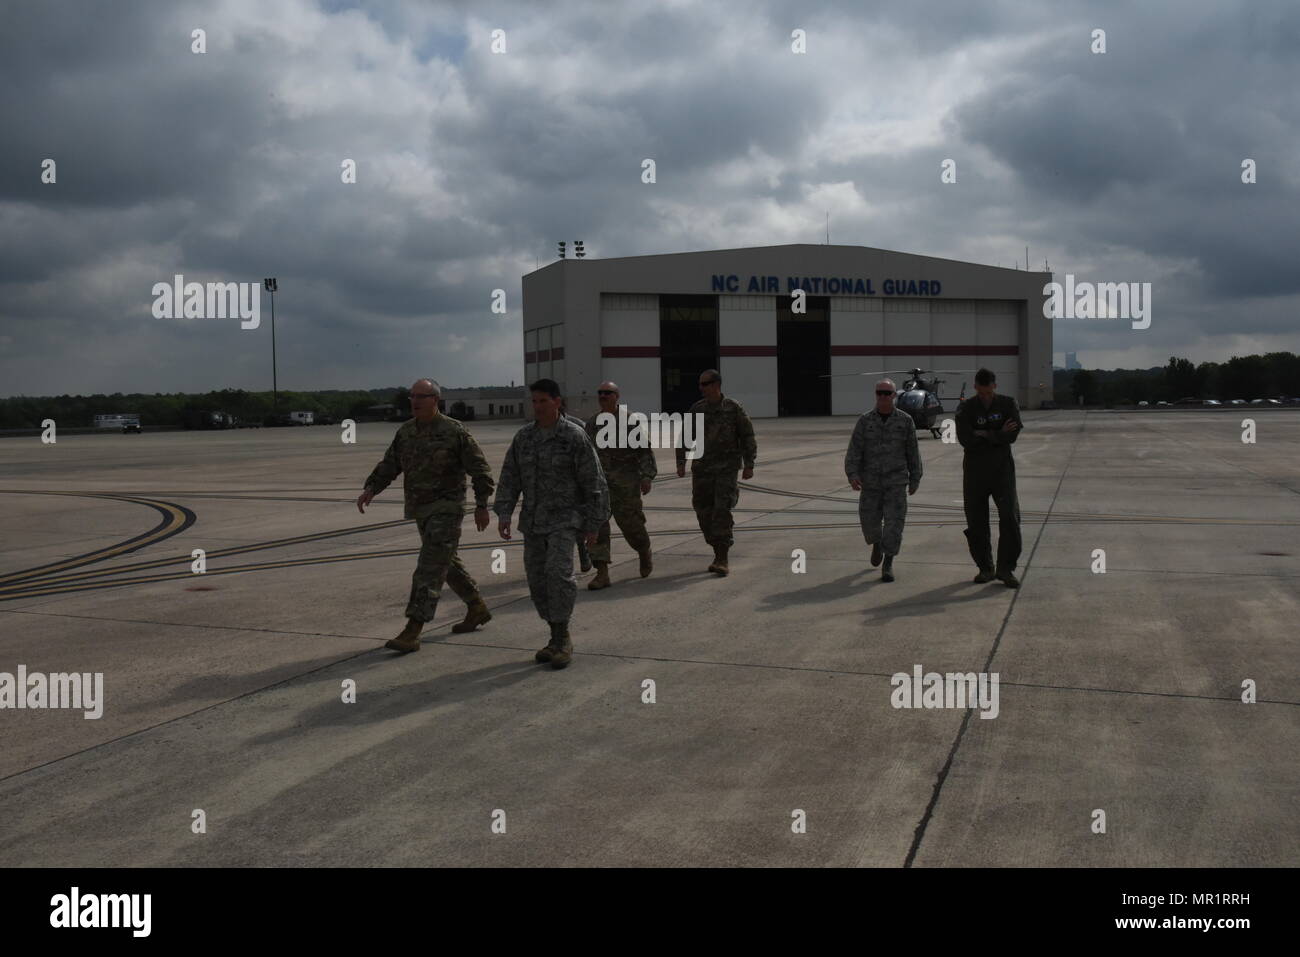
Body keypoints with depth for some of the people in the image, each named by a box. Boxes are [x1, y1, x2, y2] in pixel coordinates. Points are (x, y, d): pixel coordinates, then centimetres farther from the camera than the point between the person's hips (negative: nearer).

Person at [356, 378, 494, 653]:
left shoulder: (454, 431, -12)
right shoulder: (406, 431, 6)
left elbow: (479, 467, -9)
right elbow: (389, 465, 9)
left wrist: (481, 505, -10)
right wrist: (370, 489, -7)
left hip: (447, 509, -8)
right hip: (421, 510, 8)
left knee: (429, 570, -13)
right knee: (447, 562, 19)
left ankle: (412, 632, -15)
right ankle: (478, 609, 36)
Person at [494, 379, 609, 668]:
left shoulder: (574, 437, -8)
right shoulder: (523, 437, 7)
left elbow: (593, 483, -6)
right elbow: (509, 479, 8)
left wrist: (592, 525, -6)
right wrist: (504, 514, -5)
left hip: (565, 518, -5)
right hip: (533, 520, 6)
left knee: (558, 572, -21)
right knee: (538, 579, 5)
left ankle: (562, 638, -9)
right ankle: (558, 638, 19)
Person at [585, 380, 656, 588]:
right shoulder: (592, 422, 10)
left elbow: (645, 450, -6)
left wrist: (647, 476, -16)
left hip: (625, 483, -3)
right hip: (598, 483, 4)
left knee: (630, 523, 5)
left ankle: (644, 553, 37)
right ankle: (602, 573, -10)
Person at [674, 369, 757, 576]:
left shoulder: (734, 408, -3)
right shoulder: (697, 409, 6)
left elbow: (747, 437, 0)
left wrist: (749, 465, -5)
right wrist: (681, 463, -3)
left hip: (727, 468, -4)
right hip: (702, 468, 4)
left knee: (722, 510, -14)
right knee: (704, 512, 3)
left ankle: (721, 560, -11)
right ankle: (720, 549, 21)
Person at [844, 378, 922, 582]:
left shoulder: (905, 420, -2)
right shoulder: (865, 420, -2)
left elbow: (912, 452, 5)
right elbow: (854, 451, -6)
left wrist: (915, 479, 7)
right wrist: (853, 475, -19)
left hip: (896, 482, -1)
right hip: (871, 482, 1)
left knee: (894, 522, -8)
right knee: (870, 521, 8)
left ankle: (888, 564, 2)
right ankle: (877, 544, 41)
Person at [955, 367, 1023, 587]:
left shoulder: (1008, 404, 3)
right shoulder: (966, 408, 1)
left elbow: (1013, 435, -10)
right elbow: (965, 439, -15)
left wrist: (985, 435, -9)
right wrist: (998, 435, -10)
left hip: (1002, 469, 0)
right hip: (975, 471, 1)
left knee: (1010, 517, -11)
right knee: (976, 522, 3)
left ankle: (1006, 569, -4)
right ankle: (985, 568, 16)